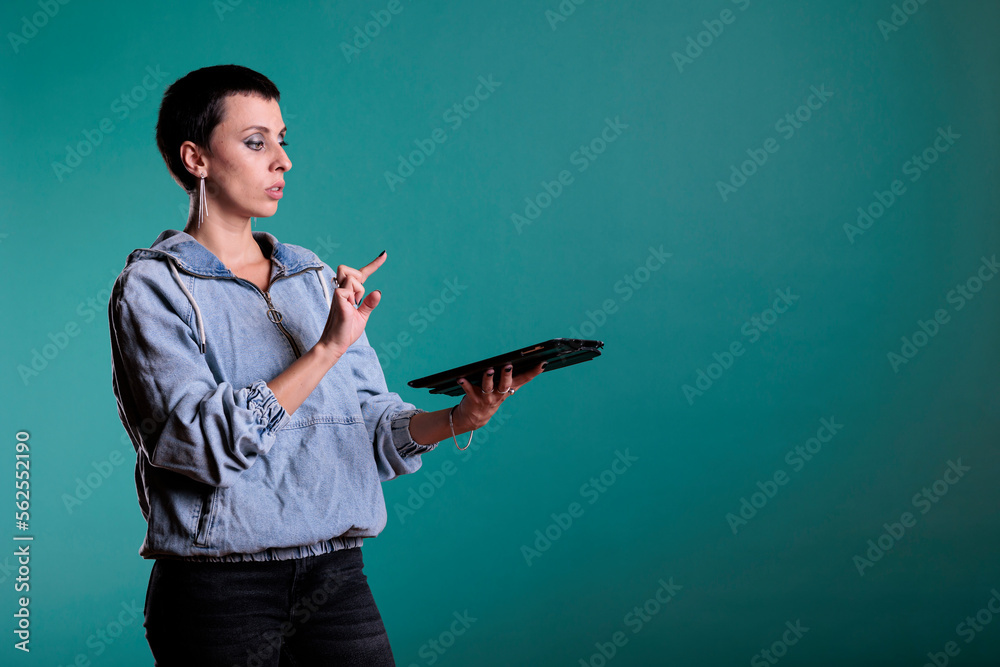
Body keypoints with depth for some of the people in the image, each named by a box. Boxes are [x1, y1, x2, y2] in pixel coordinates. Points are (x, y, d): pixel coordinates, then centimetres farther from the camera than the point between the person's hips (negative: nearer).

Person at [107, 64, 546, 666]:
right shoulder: (152, 286, -4)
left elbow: (376, 424, 7)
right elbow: (205, 441, -18)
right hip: (220, 592, -4)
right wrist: (325, 351, -19)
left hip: (338, 577, 5)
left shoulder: (316, 278, 14)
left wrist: (459, 419, -11)